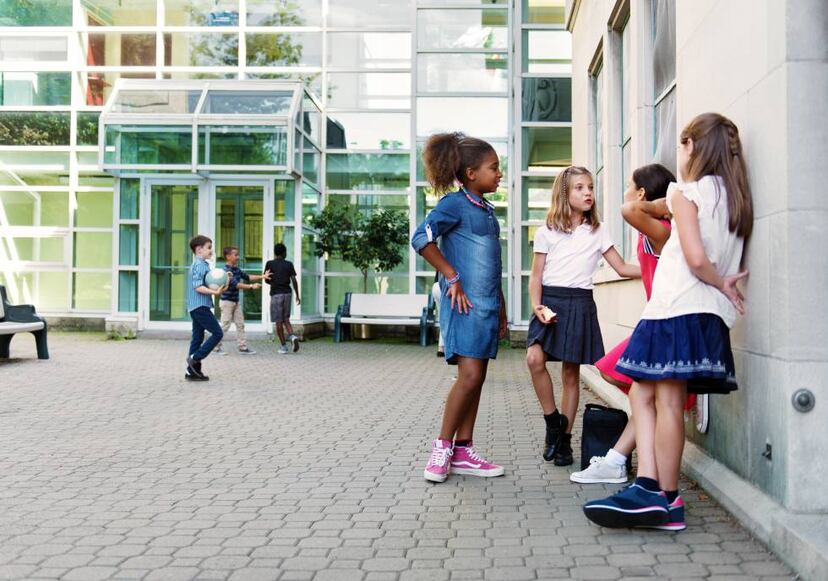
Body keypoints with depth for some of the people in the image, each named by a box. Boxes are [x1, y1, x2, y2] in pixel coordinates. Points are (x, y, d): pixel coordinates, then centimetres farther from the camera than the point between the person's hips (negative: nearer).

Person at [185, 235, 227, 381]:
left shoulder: (201, 264, 19)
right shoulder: (200, 265, -12)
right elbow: (198, 287, -21)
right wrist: (215, 292, -27)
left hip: (197, 307, 10)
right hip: (200, 306, -10)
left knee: (198, 337, 11)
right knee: (217, 333, -8)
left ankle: (192, 371, 13)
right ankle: (194, 358, -8)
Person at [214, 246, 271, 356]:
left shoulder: (236, 269, 8)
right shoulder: (226, 270, -20)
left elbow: (247, 277, 12)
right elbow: (236, 284, -28)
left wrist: (262, 277, 2)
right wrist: (251, 286, -34)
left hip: (236, 301, 9)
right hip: (227, 301, -9)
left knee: (240, 324, 7)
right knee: (225, 325, -3)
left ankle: (243, 347, 11)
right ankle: (216, 347, 8)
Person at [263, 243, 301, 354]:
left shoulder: (269, 264, -1)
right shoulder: (289, 264, 3)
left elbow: (266, 280, 3)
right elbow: (294, 280, 0)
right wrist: (297, 296, 6)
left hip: (276, 294, -3)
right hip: (287, 293, 3)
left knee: (278, 321, 2)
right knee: (286, 319, 14)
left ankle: (283, 346, 3)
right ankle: (292, 336, -11)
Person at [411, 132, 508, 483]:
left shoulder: (487, 209, 18)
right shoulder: (455, 203, -7)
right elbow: (421, 239, -20)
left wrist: (501, 307, 23)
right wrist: (452, 277, -18)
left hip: (487, 303, 9)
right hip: (465, 303, -8)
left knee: (477, 378, 8)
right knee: (470, 376, -14)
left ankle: (463, 452, 14)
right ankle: (442, 447, -1)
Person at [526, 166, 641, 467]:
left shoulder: (597, 233, 10)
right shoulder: (546, 233, 6)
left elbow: (623, 268, 10)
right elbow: (536, 276, 5)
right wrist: (536, 306, -11)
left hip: (580, 303, 1)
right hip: (550, 300, -1)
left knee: (571, 373, 4)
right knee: (535, 358, -22)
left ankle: (564, 438, 14)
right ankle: (552, 420, -3)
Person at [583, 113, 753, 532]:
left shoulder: (686, 193, -5)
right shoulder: (735, 197, 18)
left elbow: (696, 258, -15)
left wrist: (721, 284, -2)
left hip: (679, 309, -8)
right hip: (711, 313, 8)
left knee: (667, 402, -3)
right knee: (642, 394, 9)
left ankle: (666, 499, 2)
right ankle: (647, 486, 2)